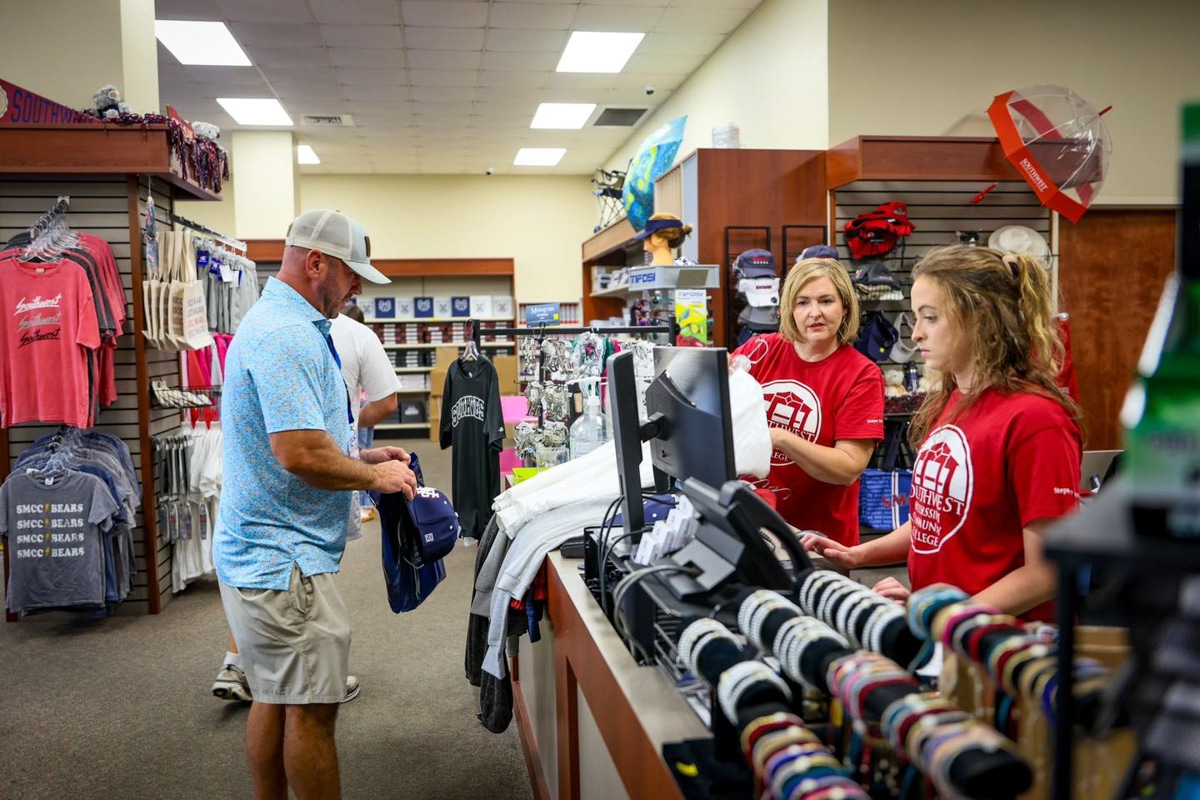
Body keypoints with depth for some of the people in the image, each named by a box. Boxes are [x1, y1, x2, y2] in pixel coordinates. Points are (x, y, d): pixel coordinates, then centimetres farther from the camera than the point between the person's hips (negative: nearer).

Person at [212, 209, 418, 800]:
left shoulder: (277, 323, 16)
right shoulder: (289, 336, -20)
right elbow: (299, 453, -27)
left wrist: (361, 456, 13)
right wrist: (375, 477, -12)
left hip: (257, 554, 11)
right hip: (285, 558, -11)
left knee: (275, 699, 19)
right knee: (311, 709, 1)